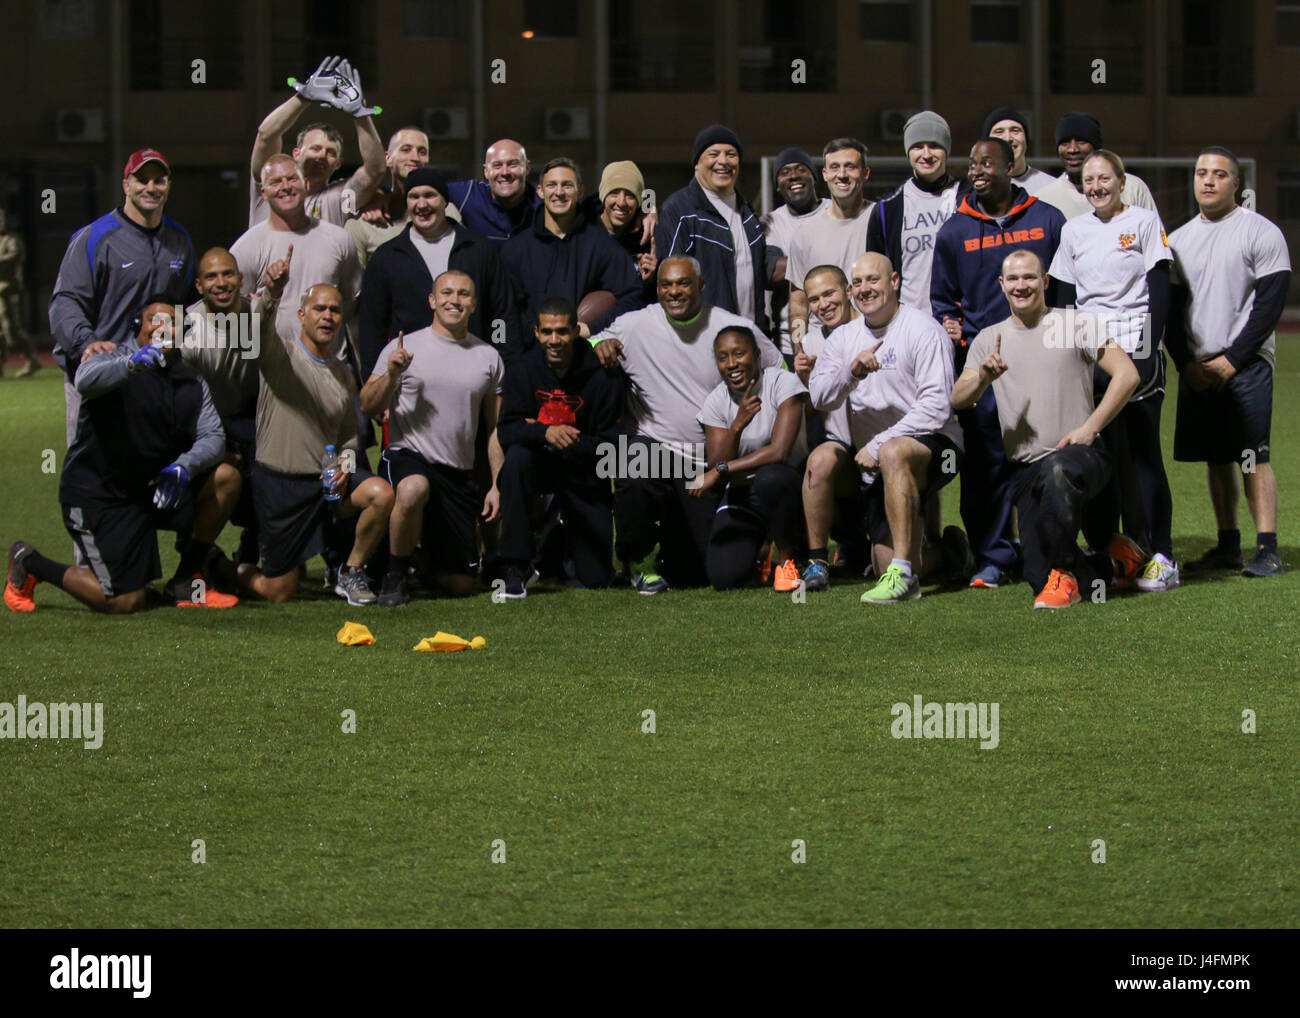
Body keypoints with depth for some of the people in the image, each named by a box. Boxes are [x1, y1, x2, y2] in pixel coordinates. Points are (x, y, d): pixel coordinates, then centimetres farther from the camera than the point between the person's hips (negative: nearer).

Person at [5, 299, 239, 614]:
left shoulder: (191, 384, 10)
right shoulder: (113, 359, -9)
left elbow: (212, 436, -2)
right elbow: (86, 381, -33)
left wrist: (185, 466, -23)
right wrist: (133, 364, -51)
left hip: (153, 488, 7)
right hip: (96, 493, -7)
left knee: (226, 477, -12)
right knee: (125, 602, -16)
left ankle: (186, 582, 3)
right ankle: (28, 563, 10)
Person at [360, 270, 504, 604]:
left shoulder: (488, 357, 10)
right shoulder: (405, 347, 0)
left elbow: (496, 429, 14)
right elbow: (368, 408, -4)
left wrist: (497, 486, 7)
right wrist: (391, 375, -21)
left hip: (459, 474, 3)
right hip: (407, 455, -3)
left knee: (460, 586, 0)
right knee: (414, 489, -42)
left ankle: (430, 561, 38)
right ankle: (395, 576, -18)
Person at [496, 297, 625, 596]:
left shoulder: (603, 375, -12)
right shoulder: (523, 370, -7)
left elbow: (608, 446, -12)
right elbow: (506, 431, -14)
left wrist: (563, 442, -25)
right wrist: (545, 433, -34)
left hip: (585, 476, 0)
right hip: (540, 465, 0)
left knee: (596, 577, -4)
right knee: (517, 457, -37)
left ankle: (569, 544, 37)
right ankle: (517, 568, -27)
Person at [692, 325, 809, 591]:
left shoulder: (782, 383, -14)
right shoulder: (715, 402, -2)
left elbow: (779, 451, -25)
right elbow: (716, 465, -10)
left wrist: (721, 470, -23)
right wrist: (737, 426, -26)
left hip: (785, 485, -3)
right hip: (740, 494, 3)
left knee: (770, 478, -41)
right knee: (724, 578, -18)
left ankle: (789, 557, -13)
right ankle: (759, 544, 20)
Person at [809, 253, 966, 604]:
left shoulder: (922, 329, -6)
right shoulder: (844, 338, 13)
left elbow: (936, 407, -15)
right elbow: (818, 398, 2)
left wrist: (878, 445, -19)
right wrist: (851, 370, -17)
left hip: (933, 446, -6)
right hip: (876, 468, 6)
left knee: (894, 453, -42)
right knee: (887, 568, -3)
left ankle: (902, 574, -40)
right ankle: (949, 550, 32)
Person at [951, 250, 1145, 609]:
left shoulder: (1076, 324, 5)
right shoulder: (989, 339, 15)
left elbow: (1127, 374, -1)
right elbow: (957, 401, 8)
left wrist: (1090, 428, -9)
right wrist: (982, 378, -14)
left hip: (1081, 454, -4)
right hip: (1027, 468, 4)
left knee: (1057, 471, -43)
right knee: (1038, 576, -11)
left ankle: (1067, 573, -24)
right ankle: (1113, 564, 18)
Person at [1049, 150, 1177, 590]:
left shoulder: (1144, 222, 3)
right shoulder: (1073, 230, 14)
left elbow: (1160, 290, -2)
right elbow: (1065, 297, 15)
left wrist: (1151, 350, -11)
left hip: (1135, 344, -4)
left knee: (1141, 450, -7)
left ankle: (1159, 557, -6)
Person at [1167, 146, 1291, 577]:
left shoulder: (1261, 233, -3)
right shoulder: (1178, 240, 14)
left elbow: (1270, 303, -8)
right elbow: (1170, 309, 14)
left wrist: (1231, 360, -13)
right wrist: (1186, 363, -1)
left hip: (1245, 364, -5)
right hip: (1196, 369, 5)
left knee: (1253, 456, -10)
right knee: (1215, 458, 6)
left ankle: (1267, 550, -12)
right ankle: (1227, 546, 12)